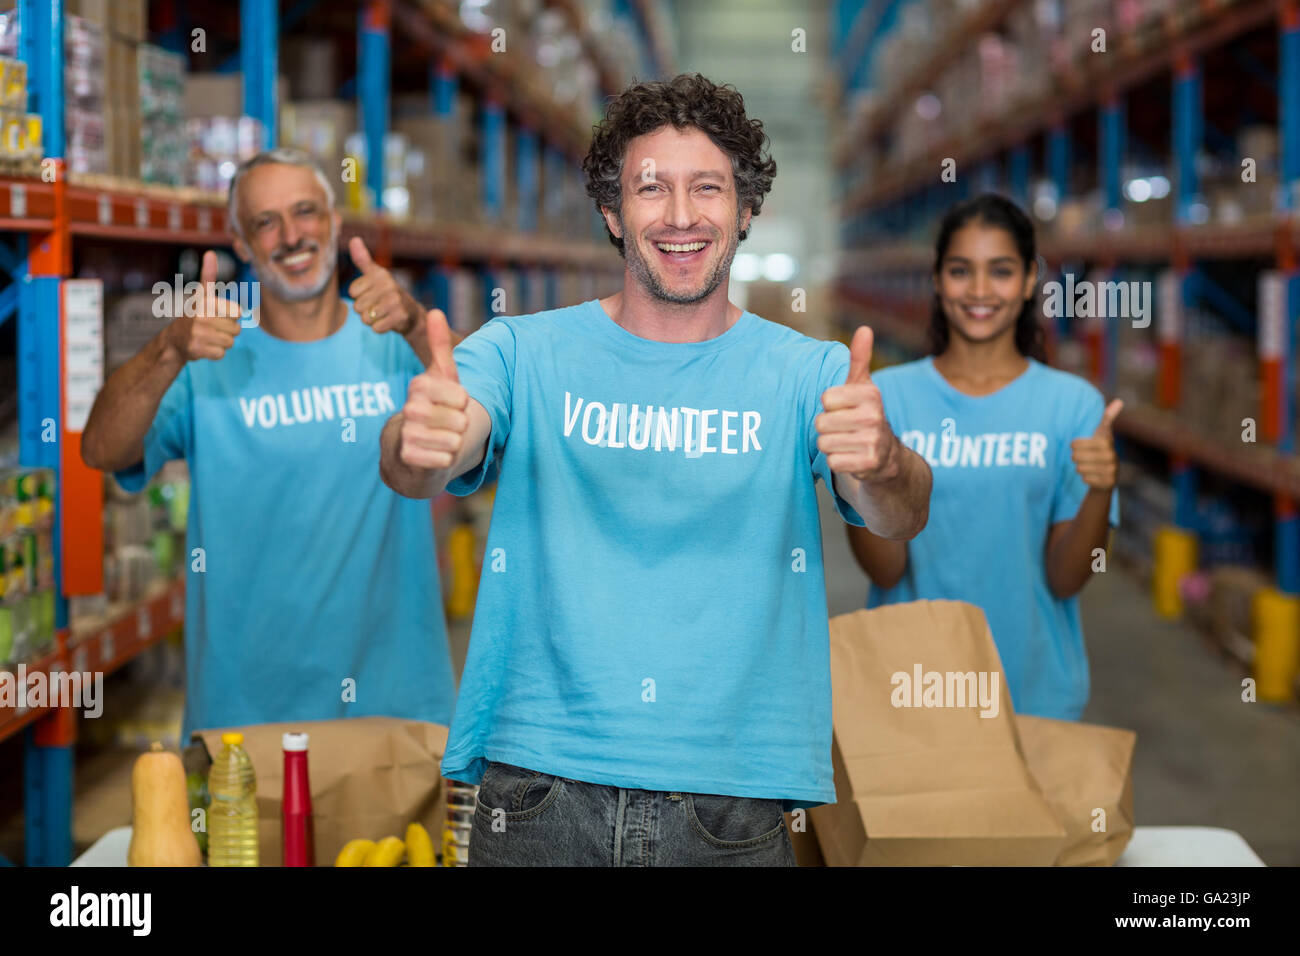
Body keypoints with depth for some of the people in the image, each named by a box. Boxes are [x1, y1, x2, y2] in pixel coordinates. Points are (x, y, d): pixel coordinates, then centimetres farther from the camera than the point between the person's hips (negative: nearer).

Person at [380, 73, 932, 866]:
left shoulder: (811, 375, 2)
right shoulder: (525, 353, 3)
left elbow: (901, 518, -13)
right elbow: (417, 470, -13)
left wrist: (880, 464, -38)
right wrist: (415, 445, -38)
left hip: (730, 806, 0)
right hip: (539, 792, 0)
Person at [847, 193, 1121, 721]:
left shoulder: (1073, 403, -3)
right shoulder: (888, 394, -3)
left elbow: (1065, 579, -6)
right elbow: (885, 571, -7)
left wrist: (1100, 491, -22)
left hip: (1035, 691, 0)